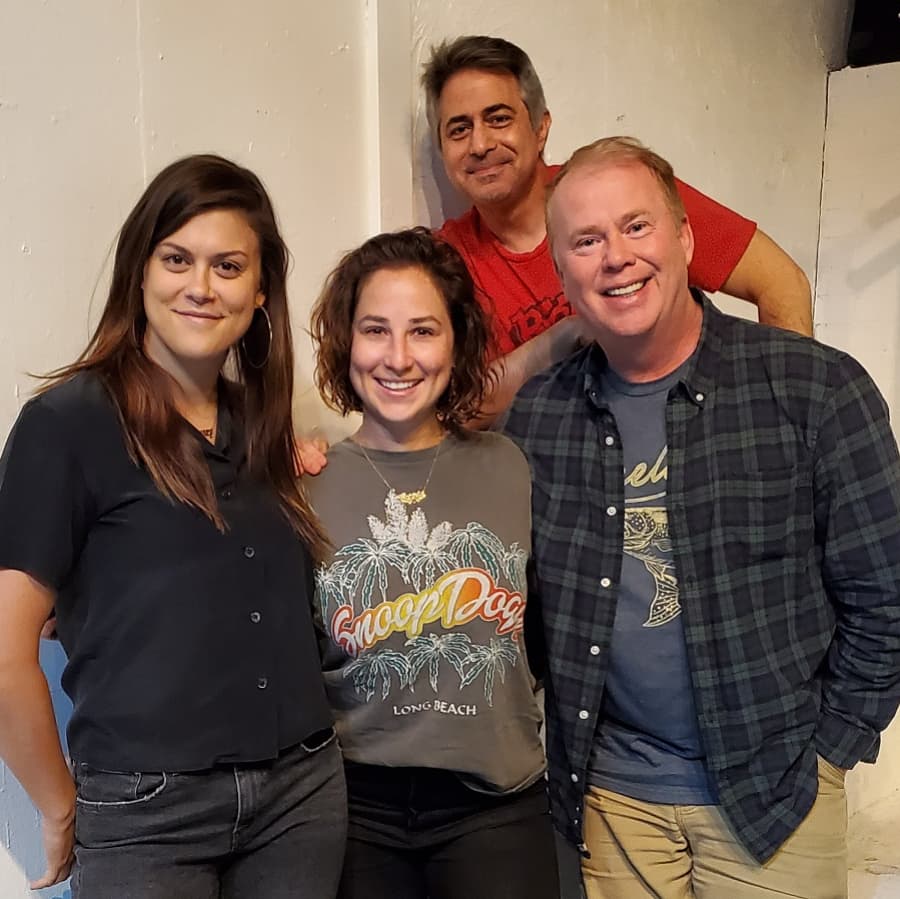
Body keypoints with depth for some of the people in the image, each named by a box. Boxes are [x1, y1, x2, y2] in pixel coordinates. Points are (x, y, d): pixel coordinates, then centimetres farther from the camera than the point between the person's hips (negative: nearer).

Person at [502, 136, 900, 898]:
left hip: (771, 791, -2)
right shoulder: (537, 416, -4)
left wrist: (828, 745, -5)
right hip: (609, 793, 3)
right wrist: (562, 736, 1)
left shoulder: (815, 387, -12)